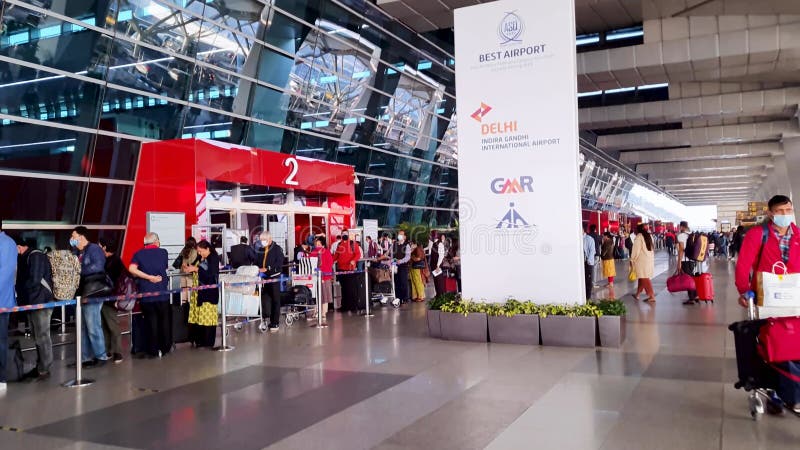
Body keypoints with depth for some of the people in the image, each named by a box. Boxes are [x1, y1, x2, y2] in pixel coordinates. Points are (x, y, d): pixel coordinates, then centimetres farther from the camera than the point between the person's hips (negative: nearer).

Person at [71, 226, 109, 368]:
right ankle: (86, 357, 17)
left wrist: (79, 270, -16)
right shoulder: (78, 252, 19)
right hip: (82, 293, 9)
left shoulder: (94, 248, -7)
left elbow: (98, 266, -20)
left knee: (93, 327, -6)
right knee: (83, 328, 11)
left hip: (93, 293, -9)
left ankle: (101, 356, 3)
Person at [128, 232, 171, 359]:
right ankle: (165, 348, 21)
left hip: (145, 295, 1)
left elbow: (132, 269, -14)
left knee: (151, 322, 8)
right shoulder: (163, 252, 1)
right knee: (164, 321, 14)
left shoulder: (138, 254, 1)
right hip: (162, 293, -1)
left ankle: (153, 351, 11)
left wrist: (149, 277, -12)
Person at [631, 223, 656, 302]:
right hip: (650, 259, 8)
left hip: (642, 260, -8)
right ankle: (637, 294, 24)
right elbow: (652, 248, 11)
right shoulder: (649, 236, 9)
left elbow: (636, 249, -12)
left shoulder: (639, 236, -11)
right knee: (642, 277, 15)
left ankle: (652, 296, -8)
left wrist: (632, 260, -4)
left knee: (644, 278, -4)